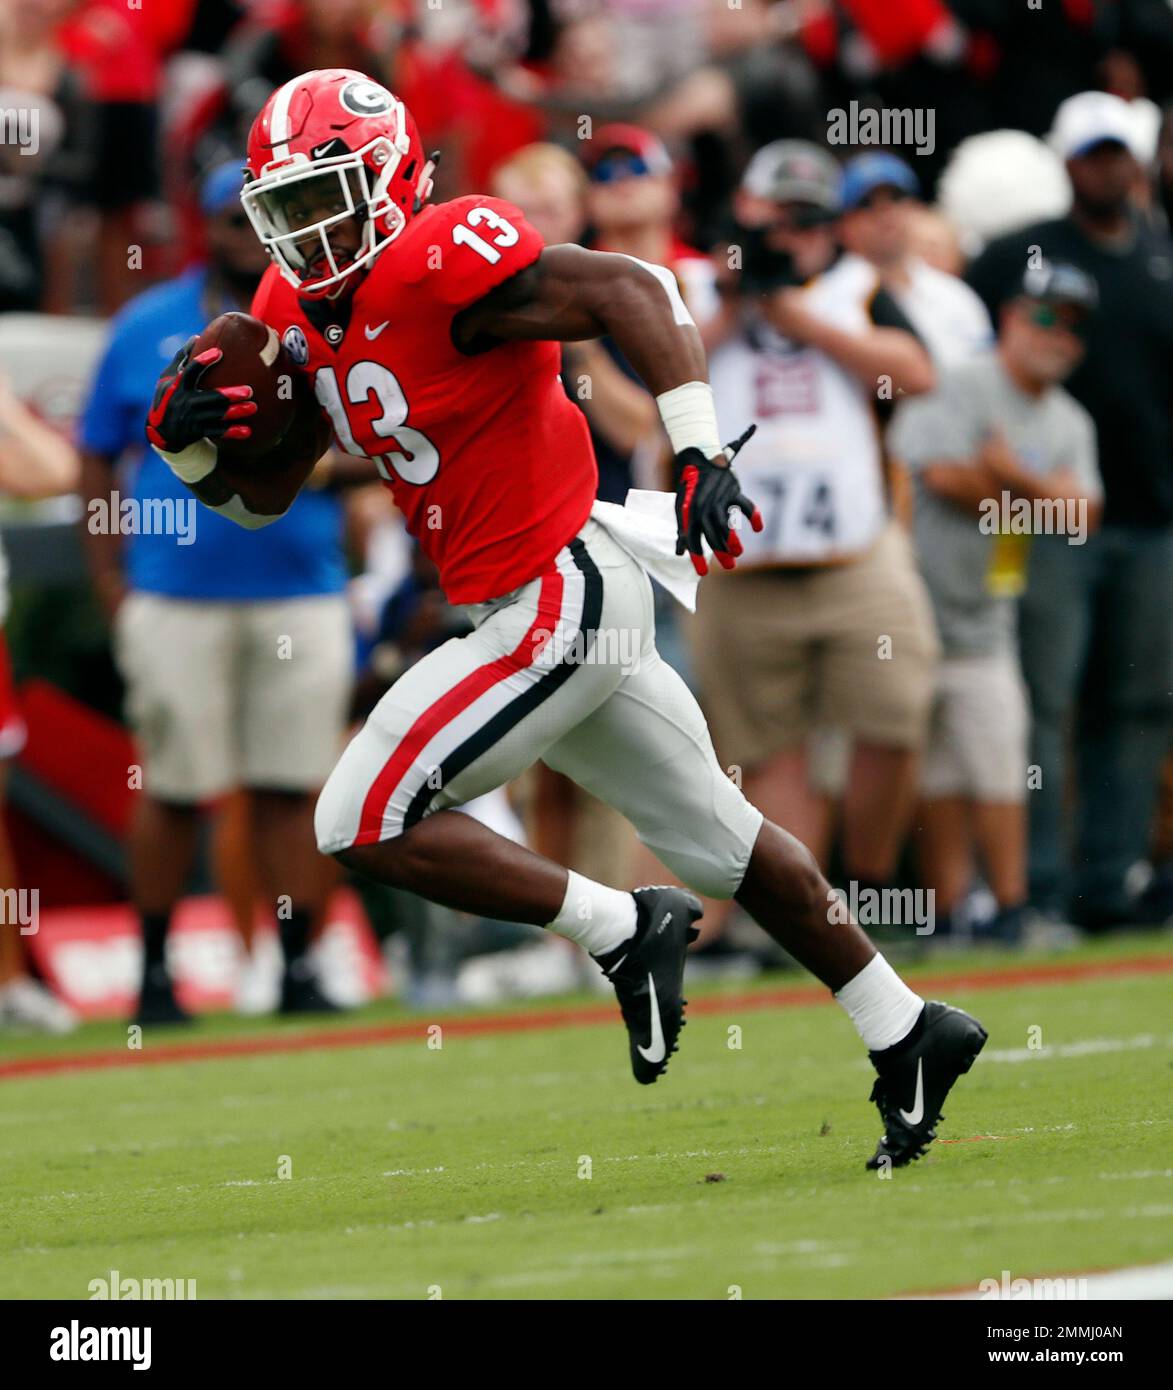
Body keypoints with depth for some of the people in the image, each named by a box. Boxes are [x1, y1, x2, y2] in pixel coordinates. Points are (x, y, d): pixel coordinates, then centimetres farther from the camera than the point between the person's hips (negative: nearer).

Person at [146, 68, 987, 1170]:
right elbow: (263, 498, 16)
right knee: (719, 842, 19)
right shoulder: (298, 305, 8)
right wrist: (191, 441, -5)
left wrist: (702, 455, -34)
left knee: (364, 824, -9)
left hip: (557, 606, -10)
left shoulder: (437, 262, -20)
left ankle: (624, 933, 0)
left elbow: (632, 290, -26)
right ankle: (909, 1035, 28)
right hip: (560, 605, 10)